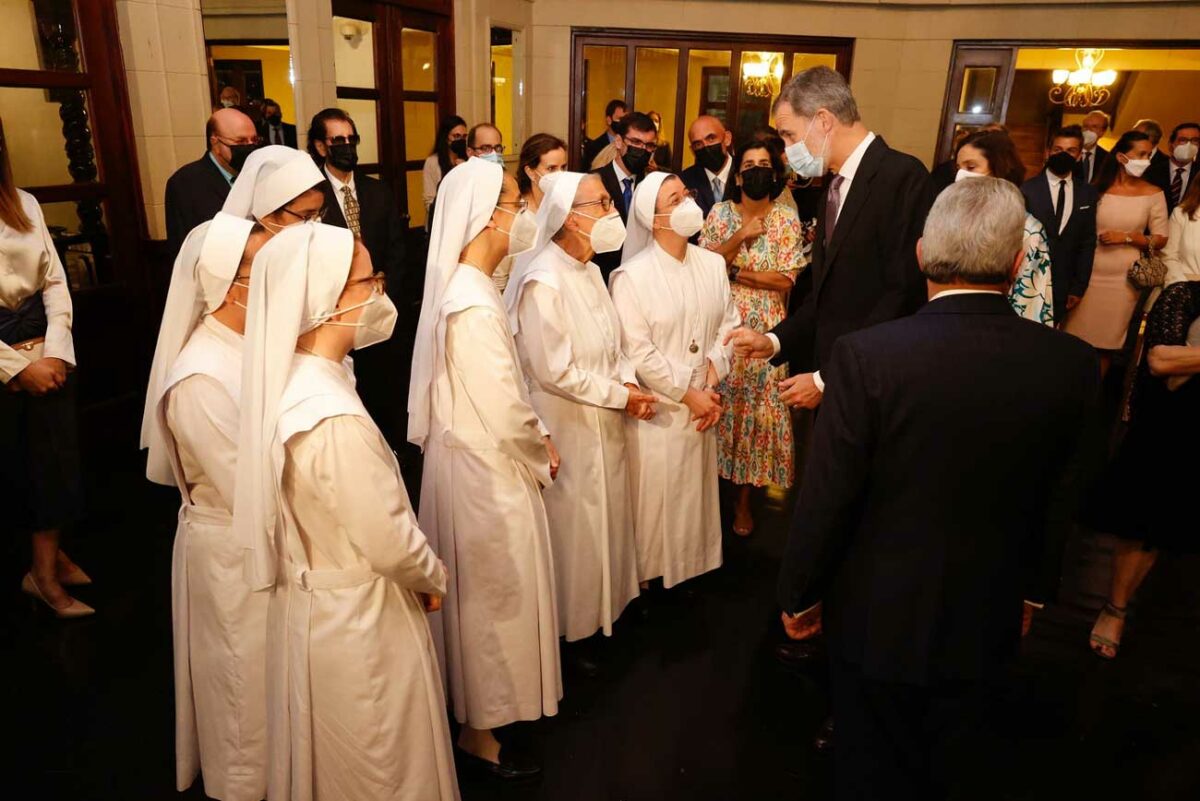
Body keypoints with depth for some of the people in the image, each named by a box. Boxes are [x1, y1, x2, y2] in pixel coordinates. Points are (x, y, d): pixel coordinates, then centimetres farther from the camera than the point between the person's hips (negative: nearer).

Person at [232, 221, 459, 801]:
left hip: (311, 600, 8)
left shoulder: (290, 383, -5)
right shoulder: (334, 418, -33)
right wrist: (433, 578, -5)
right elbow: (390, 545, -26)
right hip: (359, 620, -8)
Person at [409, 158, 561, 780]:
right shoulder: (475, 305, -27)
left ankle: (479, 704, 47)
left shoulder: (465, 288, 4)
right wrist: (542, 454, -9)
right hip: (485, 472, -9)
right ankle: (480, 731, 31)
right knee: (491, 598, 9)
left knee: (483, 596, 25)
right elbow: (506, 416, -27)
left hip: (475, 460, 9)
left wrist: (532, 438, 1)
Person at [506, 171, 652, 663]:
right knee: (572, 525, 8)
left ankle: (603, 608, 42)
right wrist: (620, 396, -15)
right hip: (567, 428, -8)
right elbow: (556, 372, -24)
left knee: (605, 515, 21)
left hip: (604, 422, 8)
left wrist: (628, 382, -6)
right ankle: (572, 628, 29)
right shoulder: (543, 282, -22)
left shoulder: (589, 270, 5)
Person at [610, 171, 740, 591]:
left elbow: (728, 325, 5)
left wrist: (712, 382, -8)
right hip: (656, 409, -5)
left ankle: (690, 565, 37)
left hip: (703, 406, 5)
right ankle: (649, 574, 27)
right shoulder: (632, 277, -13)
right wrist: (688, 395, -12)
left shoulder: (713, 264, 3)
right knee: (654, 498, 7)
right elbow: (638, 352, -16)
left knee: (695, 491, 17)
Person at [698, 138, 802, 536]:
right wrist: (740, 237, -16)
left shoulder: (787, 220, -1)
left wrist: (735, 271, -12)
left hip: (764, 331, -1)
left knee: (758, 406, 4)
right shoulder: (720, 213, 4)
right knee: (718, 403, 7)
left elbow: (786, 279, -9)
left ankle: (744, 497, 19)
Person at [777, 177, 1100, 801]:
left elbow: (825, 497, -19)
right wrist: (1032, 591, 16)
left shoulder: (867, 356, -26)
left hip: (879, 618, -3)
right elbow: (1058, 501, 0)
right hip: (988, 622, 3)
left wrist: (798, 594, -3)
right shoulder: (1072, 365, -13)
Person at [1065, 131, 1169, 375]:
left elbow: (1160, 239, 2)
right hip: (1090, 273, 0)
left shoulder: (1153, 193, 0)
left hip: (1123, 277, 0)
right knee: (1077, 337, 3)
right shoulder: (1097, 188, -1)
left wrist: (1127, 237, -13)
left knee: (1107, 342, 8)